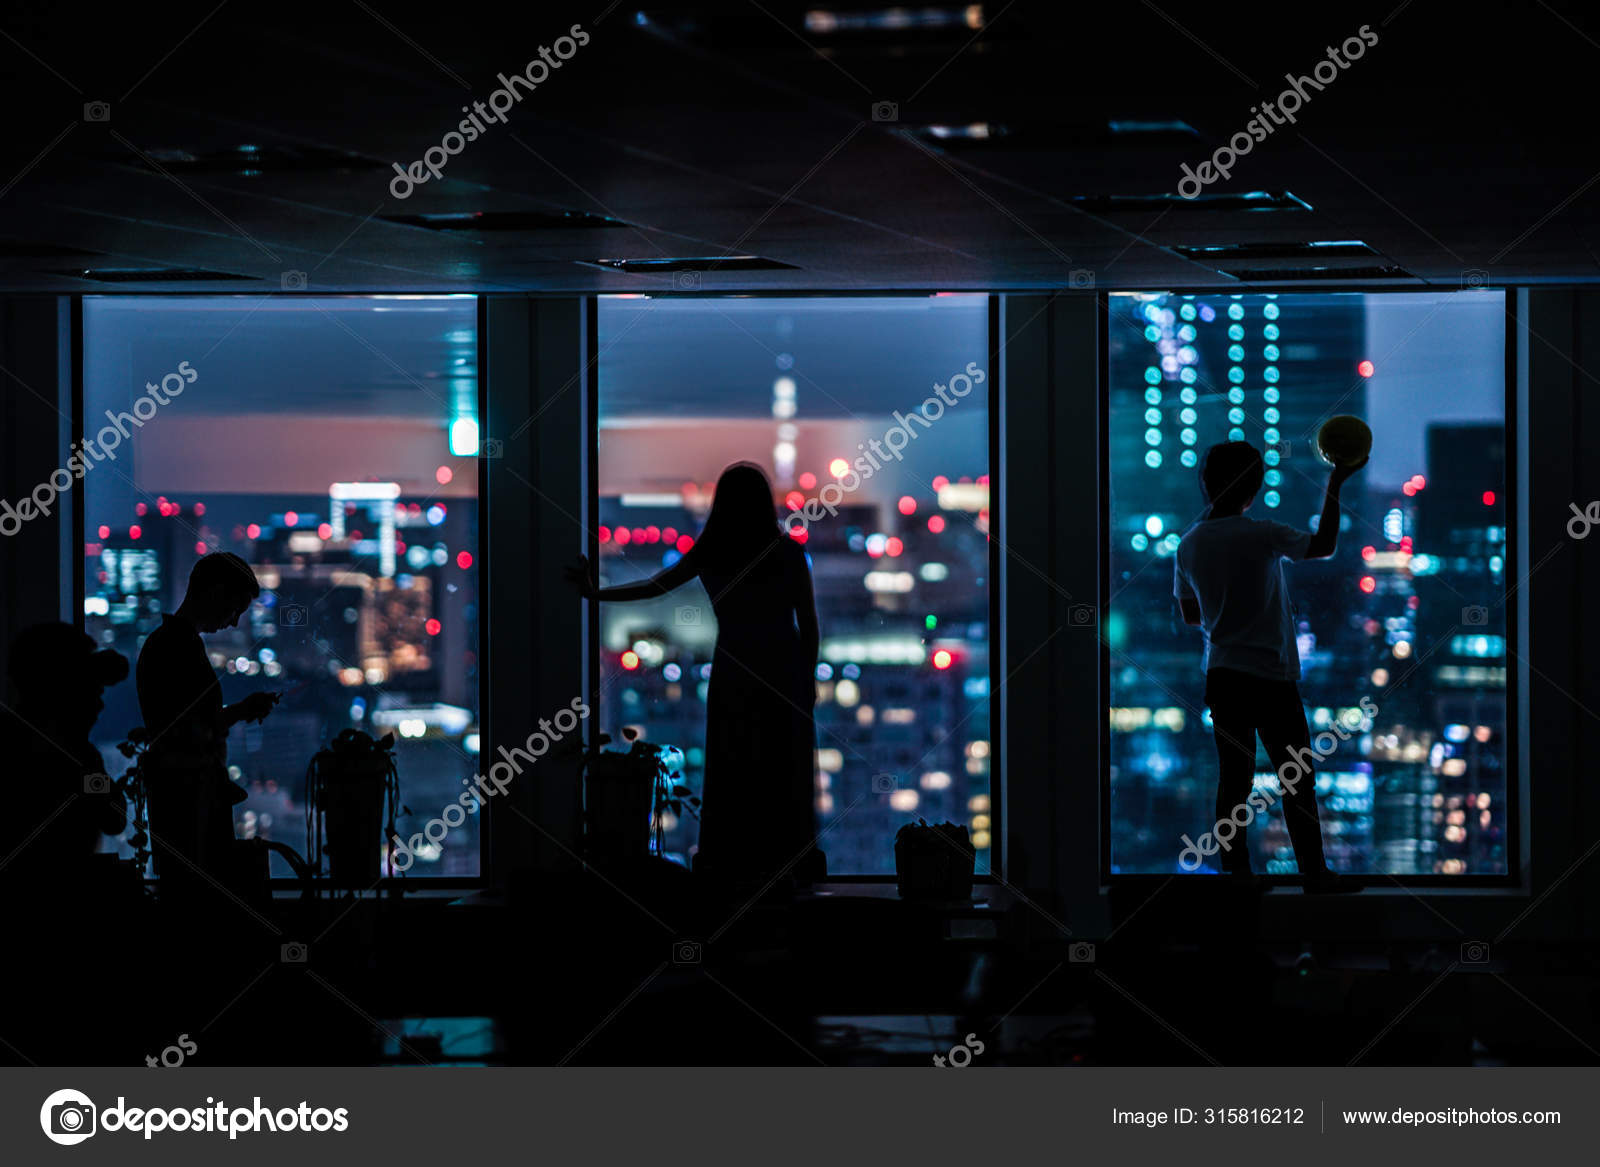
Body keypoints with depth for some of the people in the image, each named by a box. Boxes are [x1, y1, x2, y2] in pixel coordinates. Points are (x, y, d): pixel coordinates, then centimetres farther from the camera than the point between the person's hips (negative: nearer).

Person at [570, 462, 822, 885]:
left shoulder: (708, 554, -4)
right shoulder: (786, 551, -8)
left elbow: (653, 587, 4)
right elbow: (808, 623, -6)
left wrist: (596, 593, 17)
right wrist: (809, 679, 6)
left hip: (733, 676, 2)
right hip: (785, 672, -2)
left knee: (729, 775, 7)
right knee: (785, 774, 1)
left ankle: (725, 865, 5)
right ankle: (793, 861, -1)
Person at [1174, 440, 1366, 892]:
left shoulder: (1188, 545, 3)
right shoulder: (1262, 536, -14)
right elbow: (1323, 546, 0)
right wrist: (1335, 484, 3)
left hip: (1221, 677, 5)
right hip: (1271, 676, -5)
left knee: (1233, 779, 8)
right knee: (1297, 779, 3)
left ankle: (1236, 871, 8)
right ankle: (1314, 873, 6)